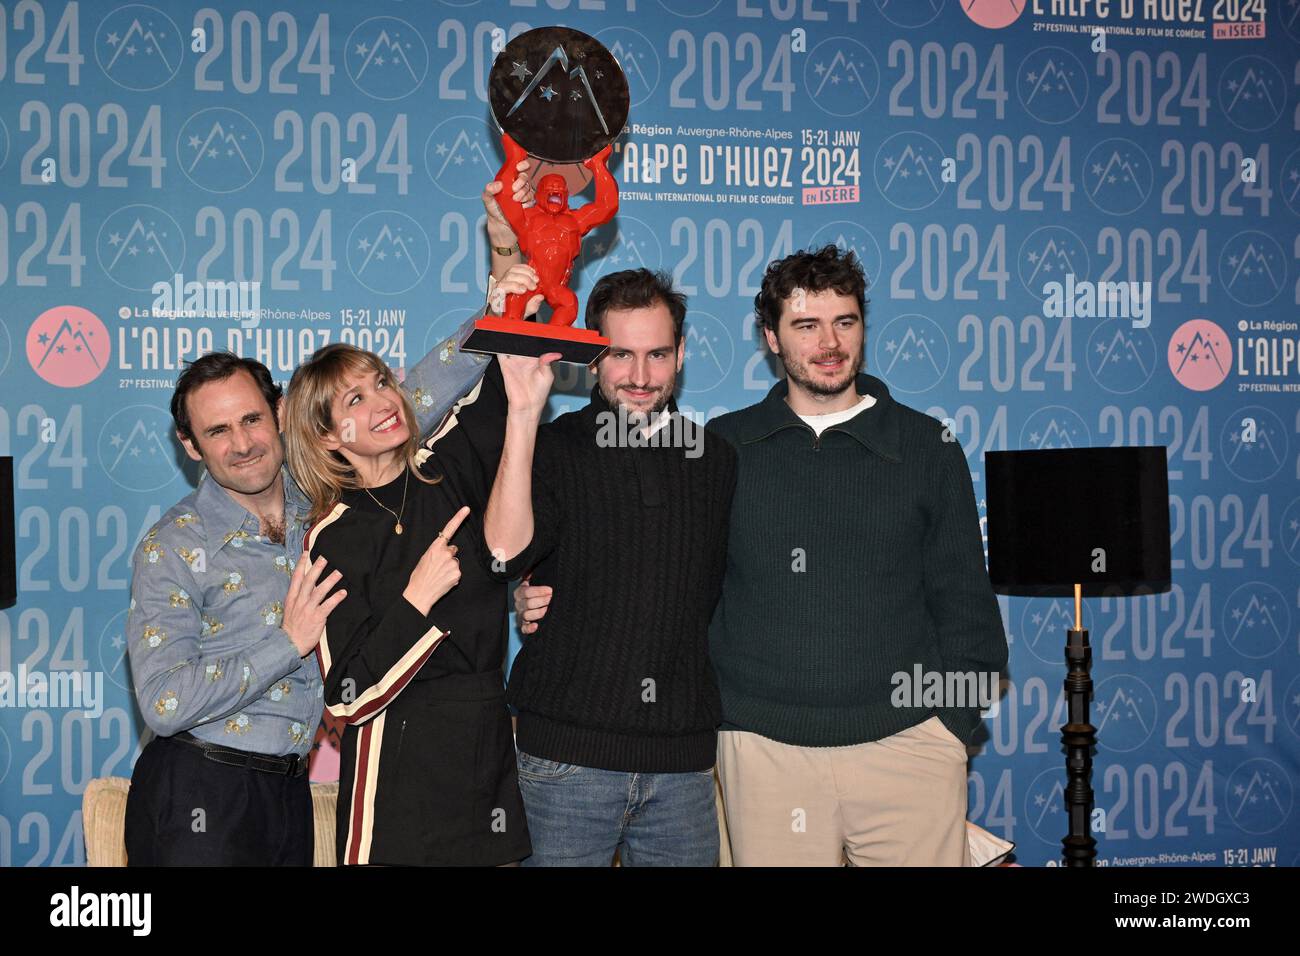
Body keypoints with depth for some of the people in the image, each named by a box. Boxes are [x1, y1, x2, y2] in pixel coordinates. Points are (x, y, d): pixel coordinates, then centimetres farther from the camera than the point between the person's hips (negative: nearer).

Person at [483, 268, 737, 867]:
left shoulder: (717, 462, 9)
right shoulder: (550, 450, 0)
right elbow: (505, 553, -18)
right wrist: (524, 414, -20)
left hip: (682, 761, 3)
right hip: (566, 750, -3)